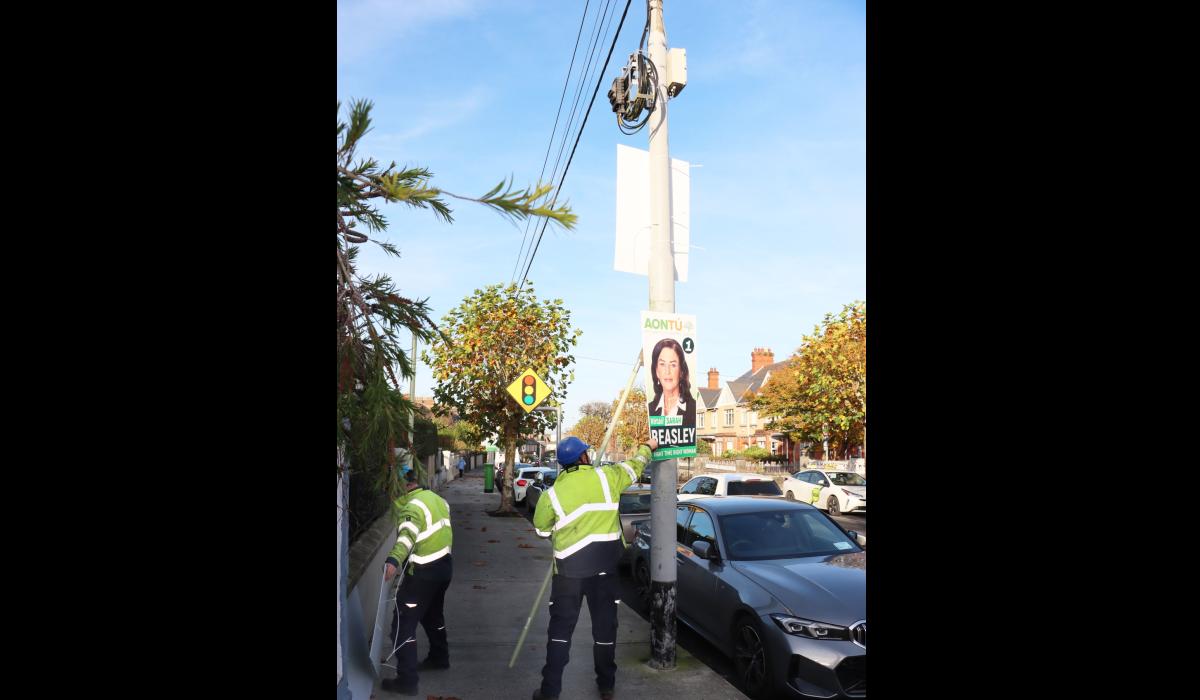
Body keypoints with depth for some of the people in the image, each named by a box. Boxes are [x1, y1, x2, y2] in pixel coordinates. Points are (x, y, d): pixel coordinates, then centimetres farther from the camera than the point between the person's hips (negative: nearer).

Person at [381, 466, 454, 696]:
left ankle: (406, 680, -1)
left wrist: (393, 560, -53)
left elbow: (408, 535, -39)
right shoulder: (435, 498, 6)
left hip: (424, 571, -9)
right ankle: (439, 657, 45)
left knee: (403, 624, -2)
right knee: (432, 615, 29)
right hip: (444, 564, 9)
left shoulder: (414, 505, -21)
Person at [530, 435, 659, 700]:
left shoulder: (551, 494, -5)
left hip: (569, 567, -1)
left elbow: (542, 529, 9)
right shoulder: (606, 476, -5)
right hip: (604, 564, 1)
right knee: (604, 625, 13)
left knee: (561, 627, 8)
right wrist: (647, 447, 33)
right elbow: (634, 467, 14)